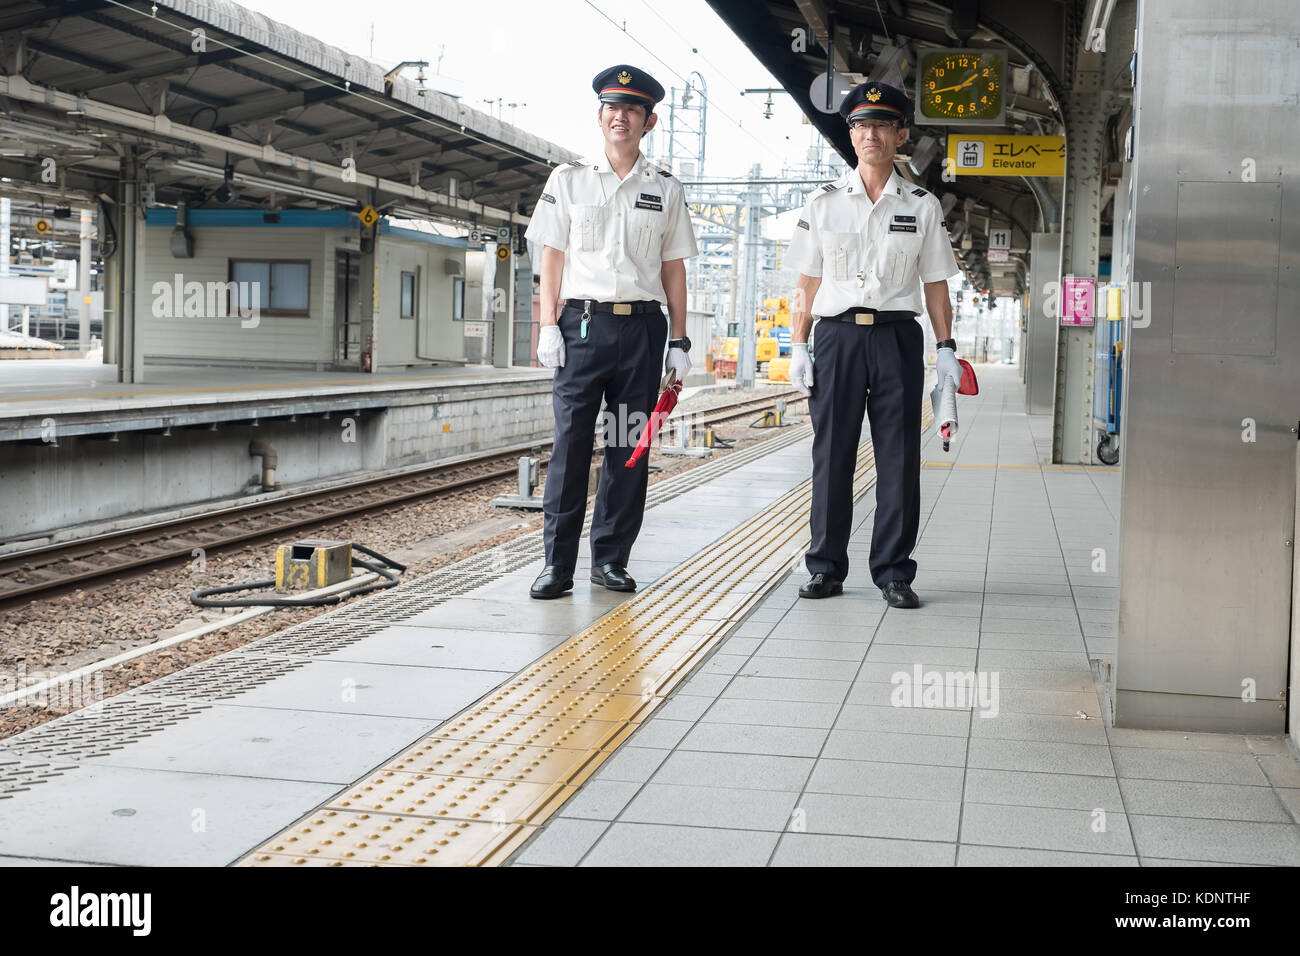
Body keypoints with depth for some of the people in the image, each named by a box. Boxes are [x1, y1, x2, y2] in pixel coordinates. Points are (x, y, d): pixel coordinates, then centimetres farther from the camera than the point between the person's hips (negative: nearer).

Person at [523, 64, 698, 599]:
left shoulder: (666, 190, 13)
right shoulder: (568, 180, 9)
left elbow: (673, 269, 12)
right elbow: (552, 258, 7)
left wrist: (679, 340, 6)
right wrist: (549, 326, -3)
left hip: (642, 325, 2)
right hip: (583, 322, -1)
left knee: (629, 447, 2)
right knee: (570, 443, -6)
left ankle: (610, 559, 11)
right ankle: (557, 564, -2)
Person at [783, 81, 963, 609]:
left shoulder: (922, 205, 10)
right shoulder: (824, 202, 9)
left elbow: (935, 284, 11)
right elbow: (807, 283, 9)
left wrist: (946, 348, 3)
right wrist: (798, 347, 2)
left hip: (897, 335, 0)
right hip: (836, 333, 0)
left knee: (899, 457, -1)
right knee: (832, 453, 1)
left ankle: (894, 572, 6)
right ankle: (826, 569, 10)